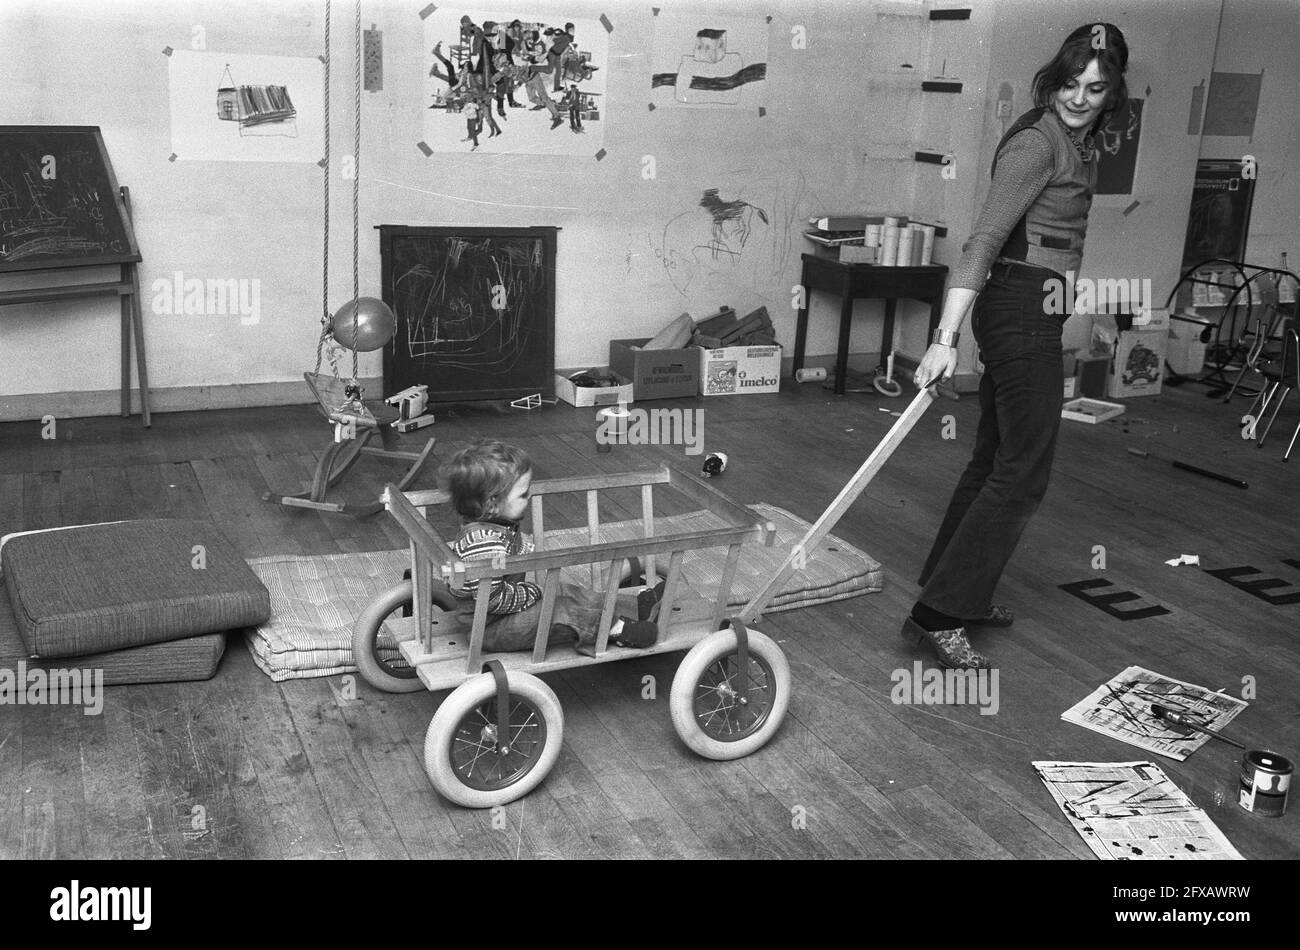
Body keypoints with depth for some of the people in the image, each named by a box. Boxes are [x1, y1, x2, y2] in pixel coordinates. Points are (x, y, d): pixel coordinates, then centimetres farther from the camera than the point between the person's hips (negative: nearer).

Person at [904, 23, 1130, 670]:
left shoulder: (1076, 143, 15)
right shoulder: (1037, 143, -15)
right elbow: (983, 240, -24)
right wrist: (946, 338, -31)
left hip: (1029, 310, 10)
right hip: (1024, 308, -10)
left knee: (996, 459, 14)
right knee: (1024, 471, -9)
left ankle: (960, 591, 25)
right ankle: (937, 616, -8)